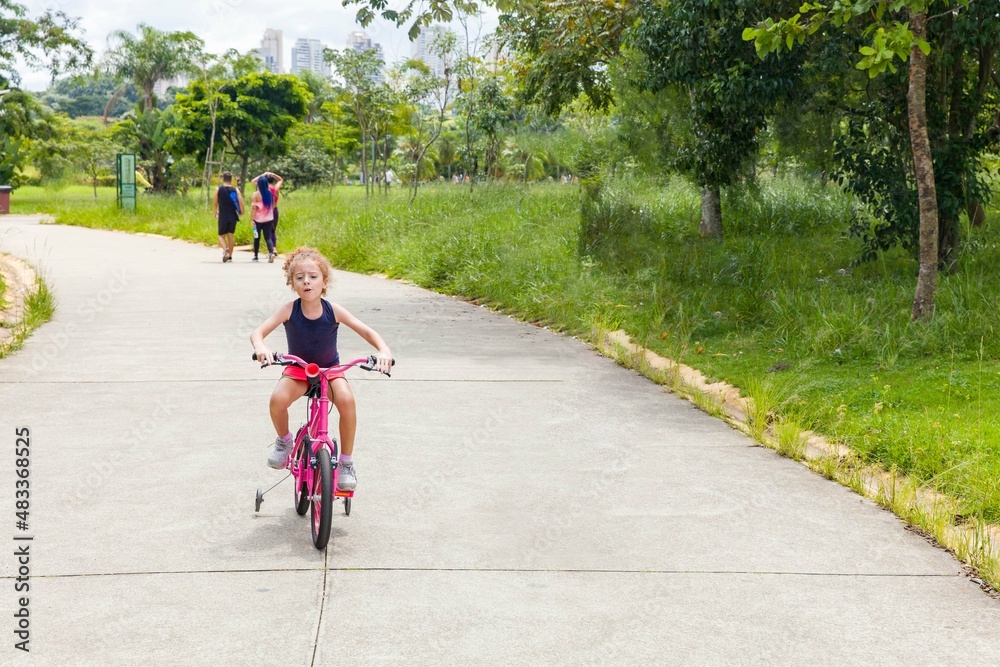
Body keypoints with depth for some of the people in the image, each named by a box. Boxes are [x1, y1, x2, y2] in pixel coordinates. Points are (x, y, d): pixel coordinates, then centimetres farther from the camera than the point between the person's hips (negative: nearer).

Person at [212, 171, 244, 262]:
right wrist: (241, 212, 5)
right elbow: (240, 201, -10)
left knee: (221, 235, 8)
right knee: (230, 236, 13)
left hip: (223, 216, -2)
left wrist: (215, 212, 17)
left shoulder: (218, 189, -1)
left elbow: (215, 203, 0)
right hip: (233, 216, 2)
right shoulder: (235, 190, 1)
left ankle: (225, 249, -22)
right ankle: (230, 256, 12)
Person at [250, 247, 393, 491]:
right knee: (278, 399, -31)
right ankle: (284, 440, 5)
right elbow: (257, 332, -22)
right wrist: (260, 347, -46)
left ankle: (346, 462, -12)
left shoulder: (333, 311, -16)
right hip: (297, 370, 0)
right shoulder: (289, 310, -17)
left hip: (330, 370, 0)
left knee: (346, 399, -32)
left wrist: (383, 350, -33)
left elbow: (366, 331, -14)